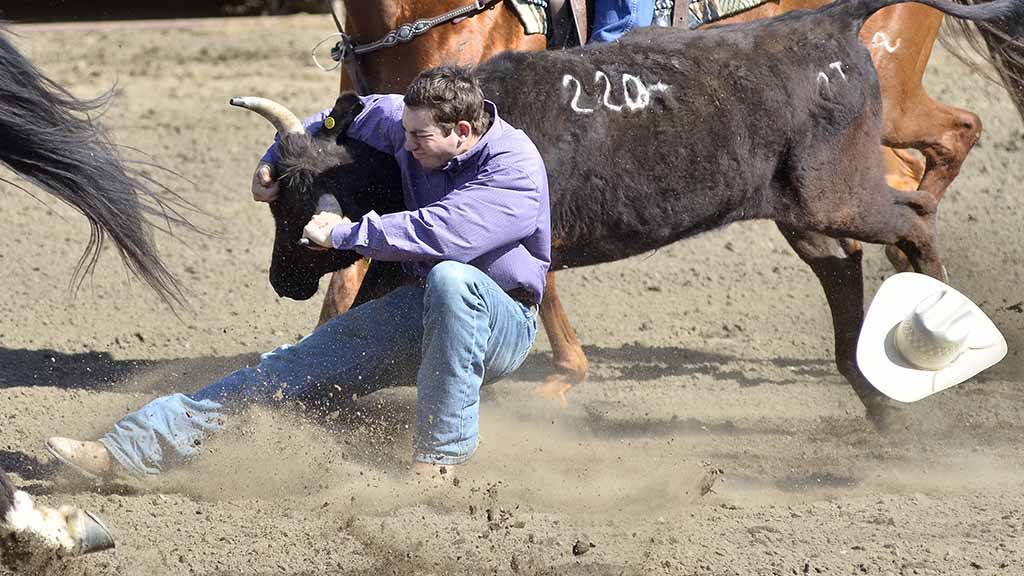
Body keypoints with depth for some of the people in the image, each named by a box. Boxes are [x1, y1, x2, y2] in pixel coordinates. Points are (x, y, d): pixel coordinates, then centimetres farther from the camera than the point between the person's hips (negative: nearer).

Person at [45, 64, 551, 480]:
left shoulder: (514, 169, -23)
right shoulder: (413, 124, 1)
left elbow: (440, 233, -34)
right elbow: (359, 117, 23)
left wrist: (344, 233, -25)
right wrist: (278, 159, 21)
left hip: (501, 324, -7)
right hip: (420, 310, 7)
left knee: (450, 279, -41)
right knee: (293, 368, -7)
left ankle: (440, 459, -33)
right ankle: (127, 450, -15)